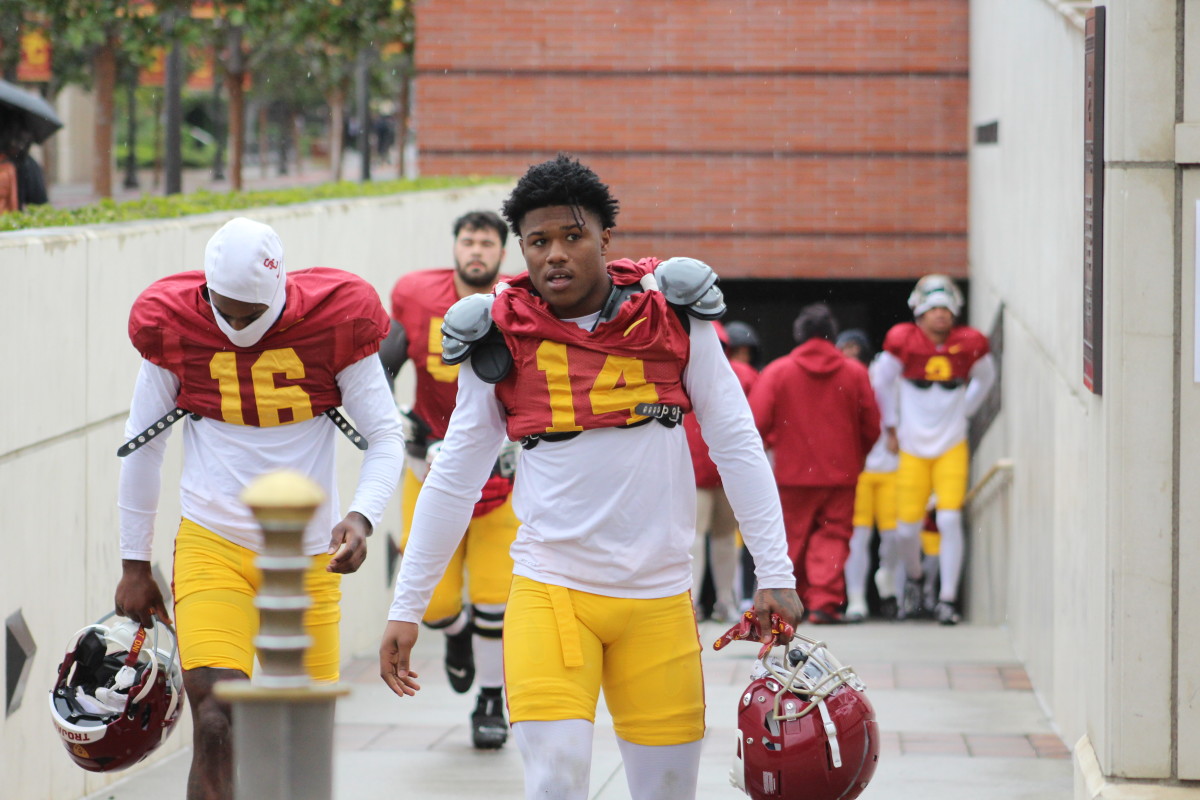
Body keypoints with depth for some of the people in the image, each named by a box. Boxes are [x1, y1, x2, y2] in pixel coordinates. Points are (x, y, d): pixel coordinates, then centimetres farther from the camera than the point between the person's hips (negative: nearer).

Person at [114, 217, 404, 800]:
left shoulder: (334, 322, -7)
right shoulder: (174, 327, -5)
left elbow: (386, 437, 0)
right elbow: (141, 446, 8)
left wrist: (361, 517, -19)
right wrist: (134, 565, 11)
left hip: (309, 555, 1)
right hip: (212, 547, -1)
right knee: (216, 719, -19)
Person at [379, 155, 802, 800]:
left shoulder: (673, 314, 0)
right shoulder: (502, 339, -1)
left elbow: (736, 446, 3)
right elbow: (453, 480, 5)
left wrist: (775, 573, -2)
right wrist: (406, 608, 4)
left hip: (659, 594, 1)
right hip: (550, 590, -1)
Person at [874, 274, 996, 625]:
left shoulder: (969, 345, -6)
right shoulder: (903, 341, -9)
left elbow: (985, 378, 17)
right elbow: (885, 382, 9)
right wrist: (891, 427, 13)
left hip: (952, 447, 0)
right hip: (912, 448, 0)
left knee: (950, 519, -14)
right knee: (907, 527, 1)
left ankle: (947, 599, -4)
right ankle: (914, 578, 33)